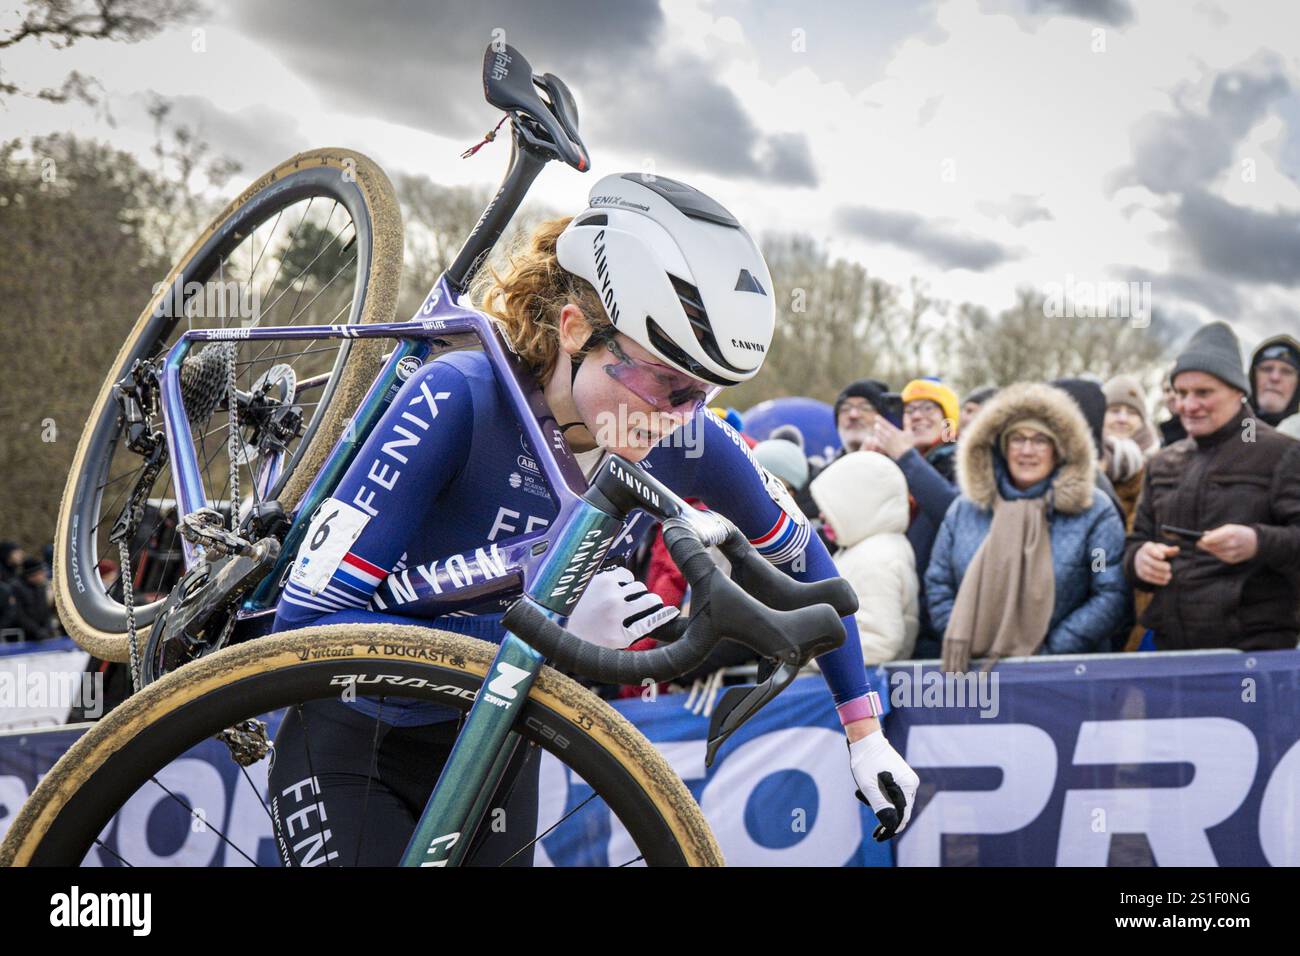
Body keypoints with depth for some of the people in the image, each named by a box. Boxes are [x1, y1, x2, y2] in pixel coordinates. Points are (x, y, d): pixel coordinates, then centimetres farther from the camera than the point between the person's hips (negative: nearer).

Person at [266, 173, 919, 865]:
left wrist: (866, 734, 5)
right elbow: (305, 627, -34)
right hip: (355, 749, -4)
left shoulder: (688, 445, -15)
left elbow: (804, 563, 5)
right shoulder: (460, 400, -29)